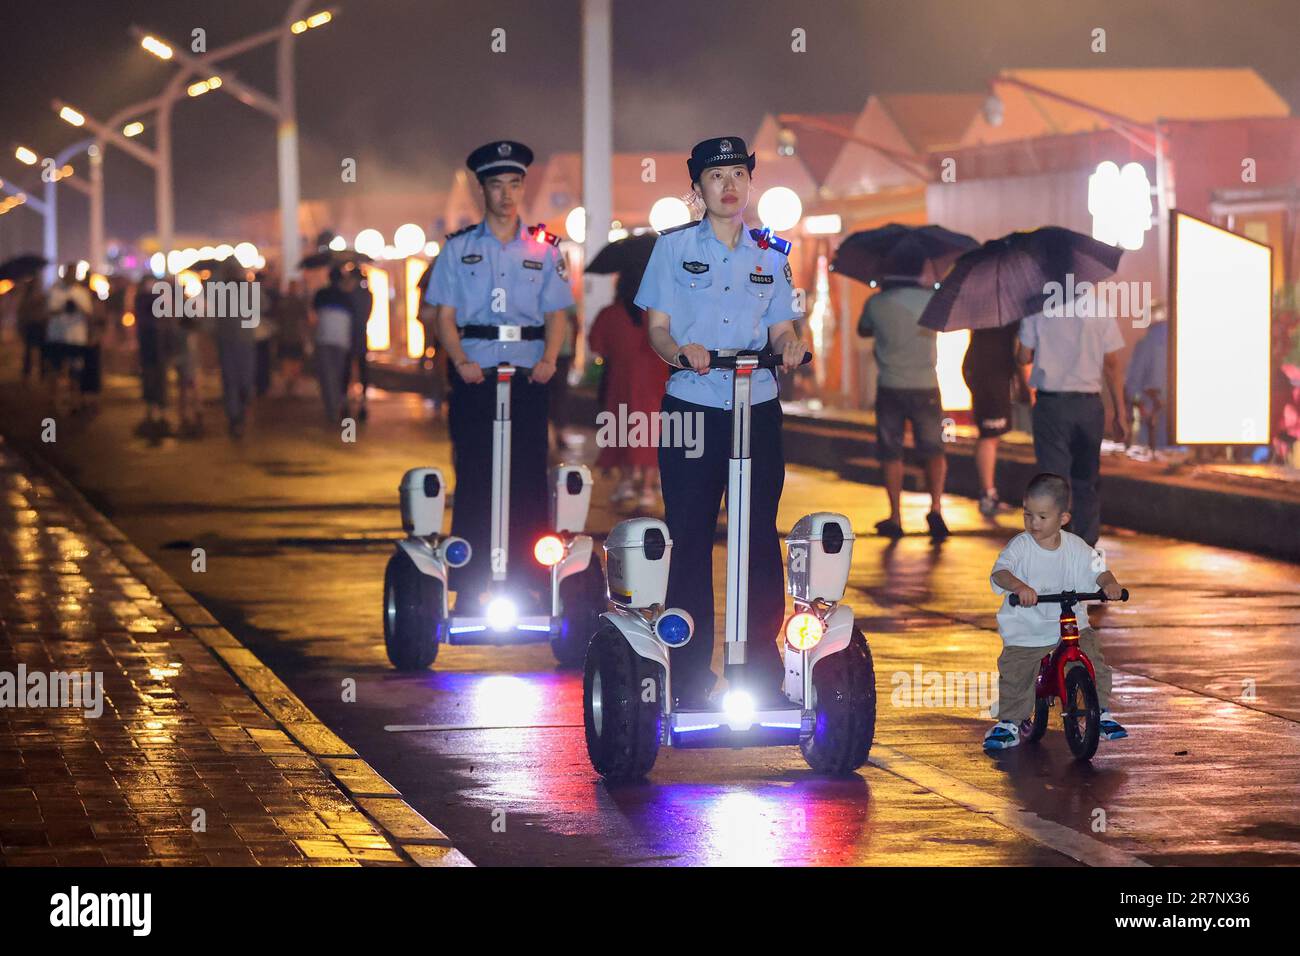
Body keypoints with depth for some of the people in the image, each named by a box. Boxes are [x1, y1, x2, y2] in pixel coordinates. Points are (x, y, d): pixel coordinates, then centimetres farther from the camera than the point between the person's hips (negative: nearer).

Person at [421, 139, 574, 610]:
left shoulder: (543, 249, 11)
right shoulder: (459, 248, 8)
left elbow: (556, 314, 8)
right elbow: (444, 314, 3)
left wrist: (548, 359, -10)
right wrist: (461, 361, -13)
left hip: (528, 376, 1)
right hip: (475, 377, -1)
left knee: (529, 479, -1)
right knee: (473, 479, -2)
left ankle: (535, 583, 3)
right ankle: (469, 590, 0)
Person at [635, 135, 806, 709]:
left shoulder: (770, 254, 12)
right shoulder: (674, 247, 4)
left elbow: (780, 328, 11)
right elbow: (657, 328, 1)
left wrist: (789, 346, -12)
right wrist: (680, 350, -20)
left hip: (758, 409, 2)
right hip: (691, 408, -2)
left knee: (760, 538, -1)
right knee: (690, 538, -2)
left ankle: (761, 668, 6)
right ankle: (690, 676, 3)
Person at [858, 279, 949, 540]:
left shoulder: (876, 303, -6)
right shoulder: (931, 299, -6)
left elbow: (863, 330, 13)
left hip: (890, 388, 0)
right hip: (925, 386, 0)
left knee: (891, 453, 10)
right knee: (933, 450, 8)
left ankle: (895, 518, 9)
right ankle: (936, 507, -13)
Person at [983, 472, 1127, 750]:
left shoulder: (1076, 547, -1)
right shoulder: (1020, 546, -11)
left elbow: (1097, 569, 1)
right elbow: (1000, 572, -26)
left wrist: (1109, 583, -23)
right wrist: (1019, 586, -48)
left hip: (1071, 624, 1)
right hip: (1025, 630, -1)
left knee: (1095, 662, -14)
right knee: (1013, 676, -8)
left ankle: (1101, 713, 4)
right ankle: (1008, 723, 13)